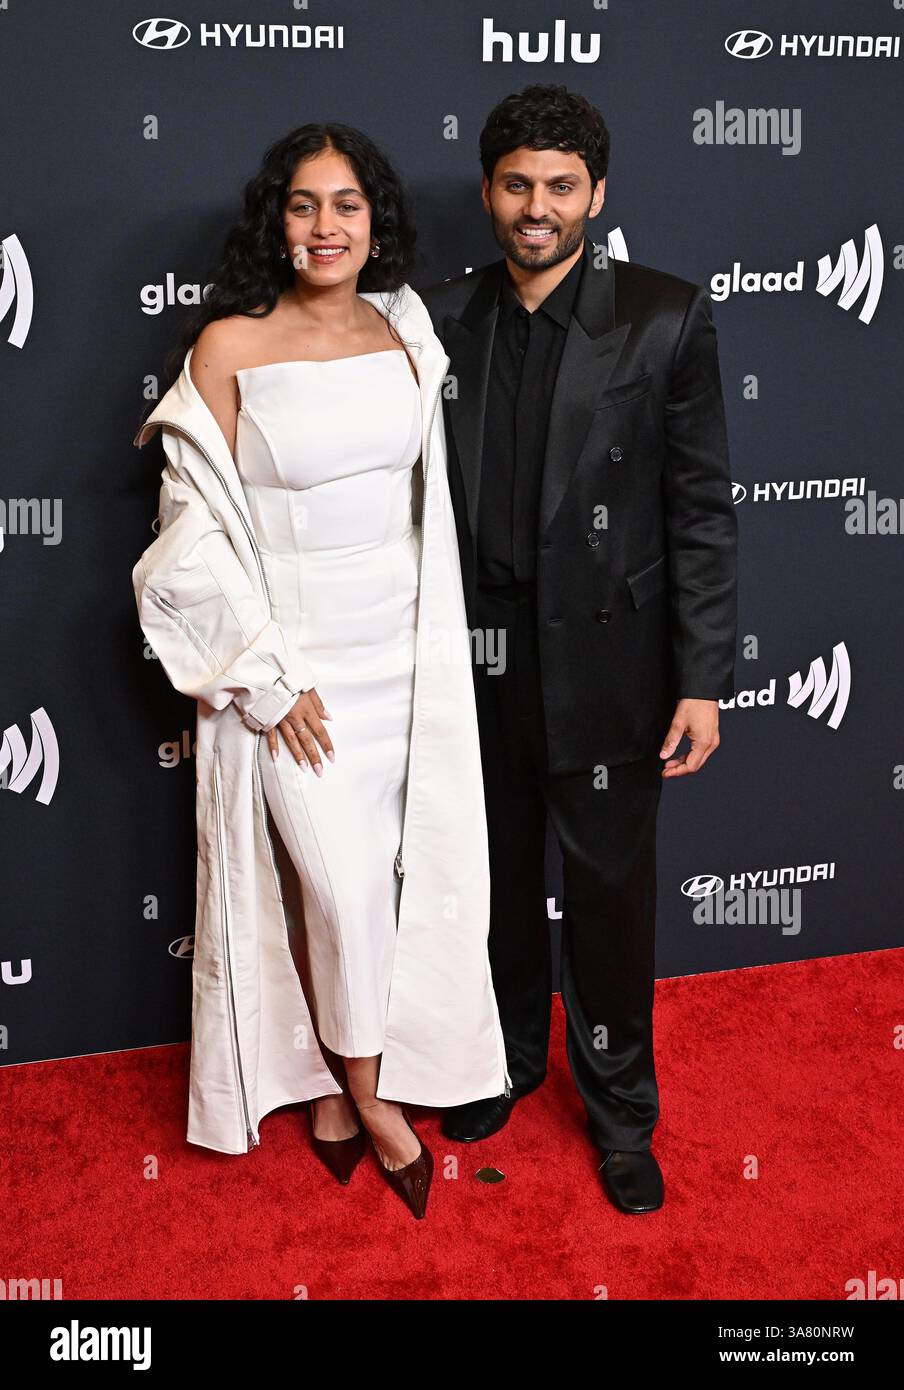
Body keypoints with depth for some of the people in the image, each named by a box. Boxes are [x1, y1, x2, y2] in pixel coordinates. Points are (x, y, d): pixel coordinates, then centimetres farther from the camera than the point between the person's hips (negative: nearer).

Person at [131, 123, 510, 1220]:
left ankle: (337, 1083, 33)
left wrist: (437, 633, 11)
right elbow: (197, 529, -9)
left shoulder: (404, 333, 5)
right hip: (291, 654, -4)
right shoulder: (229, 345, -9)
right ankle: (368, 1096, 24)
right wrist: (268, 676, -11)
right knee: (343, 883, -3)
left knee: (394, 874, 10)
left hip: (403, 645, 5)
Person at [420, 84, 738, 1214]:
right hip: (477, 656, 3)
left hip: (603, 663, -3)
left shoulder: (665, 318, -6)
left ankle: (619, 1108, 32)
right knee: (497, 875, 19)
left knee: (609, 889, 10)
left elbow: (702, 512, -7)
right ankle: (509, 1057, 43)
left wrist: (703, 679, -10)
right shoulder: (443, 319, 2)